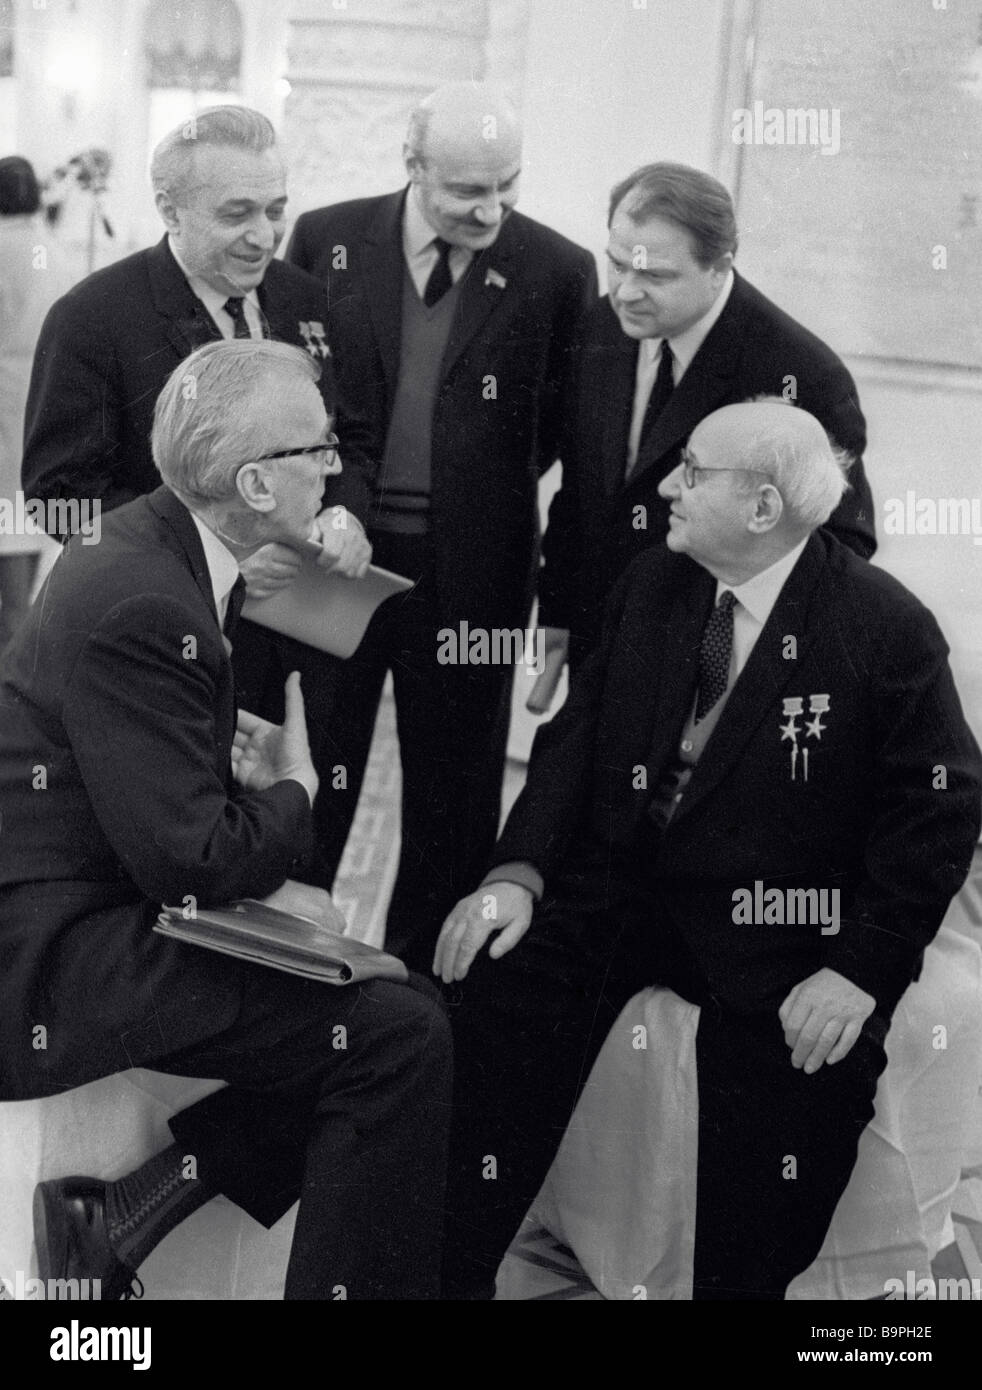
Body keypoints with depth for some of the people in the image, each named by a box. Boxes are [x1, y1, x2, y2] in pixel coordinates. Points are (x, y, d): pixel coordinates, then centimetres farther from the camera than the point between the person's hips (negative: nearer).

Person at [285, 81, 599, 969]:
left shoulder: (557, 271, -5)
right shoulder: (328, 240, -1)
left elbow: (568, 426, 4)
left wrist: (484, 481, -5)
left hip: (471, 571, -1)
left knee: (452, 797, 11)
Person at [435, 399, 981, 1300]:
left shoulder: (888, 628, -8)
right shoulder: (648, 587, 6)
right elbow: (575, 737, 5)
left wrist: (864, 969, -16)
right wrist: (518, 873, -10)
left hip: (776, 923, -3)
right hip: (618, 881, 3)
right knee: (506, 991, -20)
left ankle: (737, 1280, -1)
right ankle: (448, 1272, -8)